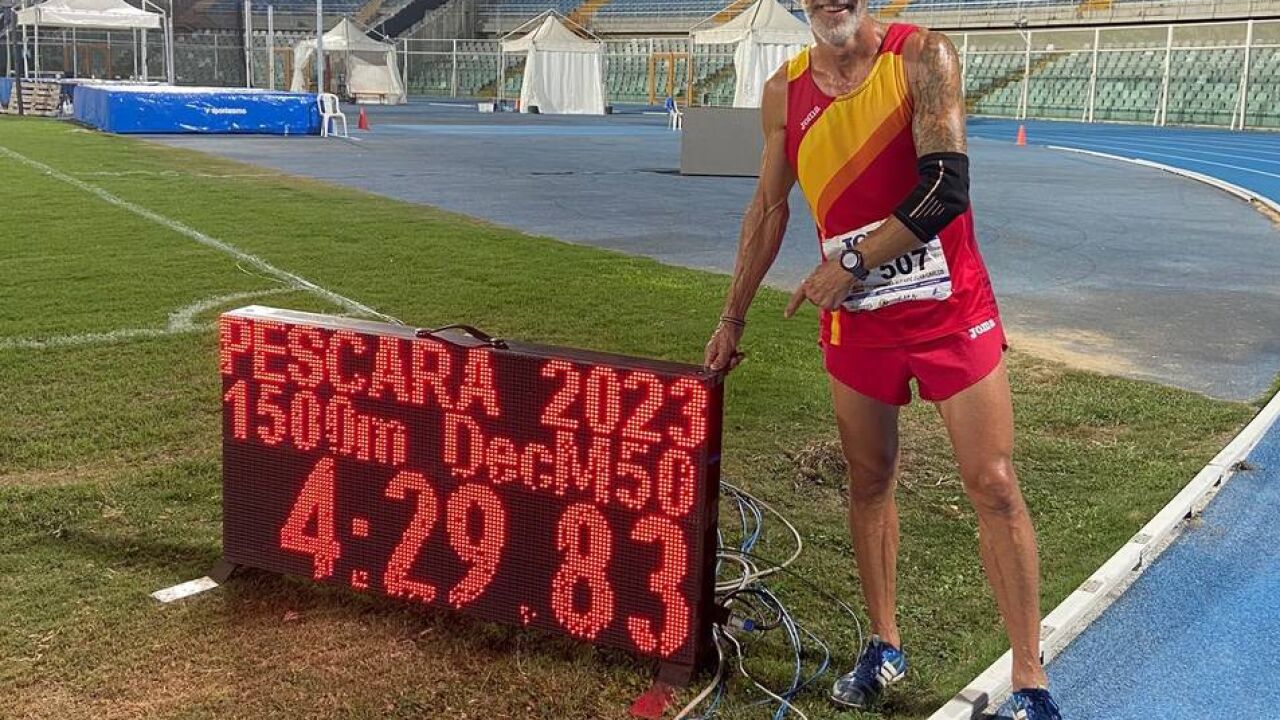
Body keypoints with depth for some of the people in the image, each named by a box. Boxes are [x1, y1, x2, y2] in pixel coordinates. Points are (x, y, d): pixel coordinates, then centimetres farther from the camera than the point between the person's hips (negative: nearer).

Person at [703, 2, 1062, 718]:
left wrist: (851, 263, -15)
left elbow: (946, 187, -19)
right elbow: (770, 207, 14)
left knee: (995, 485, -3)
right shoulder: (785, 92, 4)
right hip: (856, 319, 4)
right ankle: (886, 646, 30)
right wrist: (733, 318, 18)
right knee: (869, 482, 12)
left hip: (951, 309, -3)